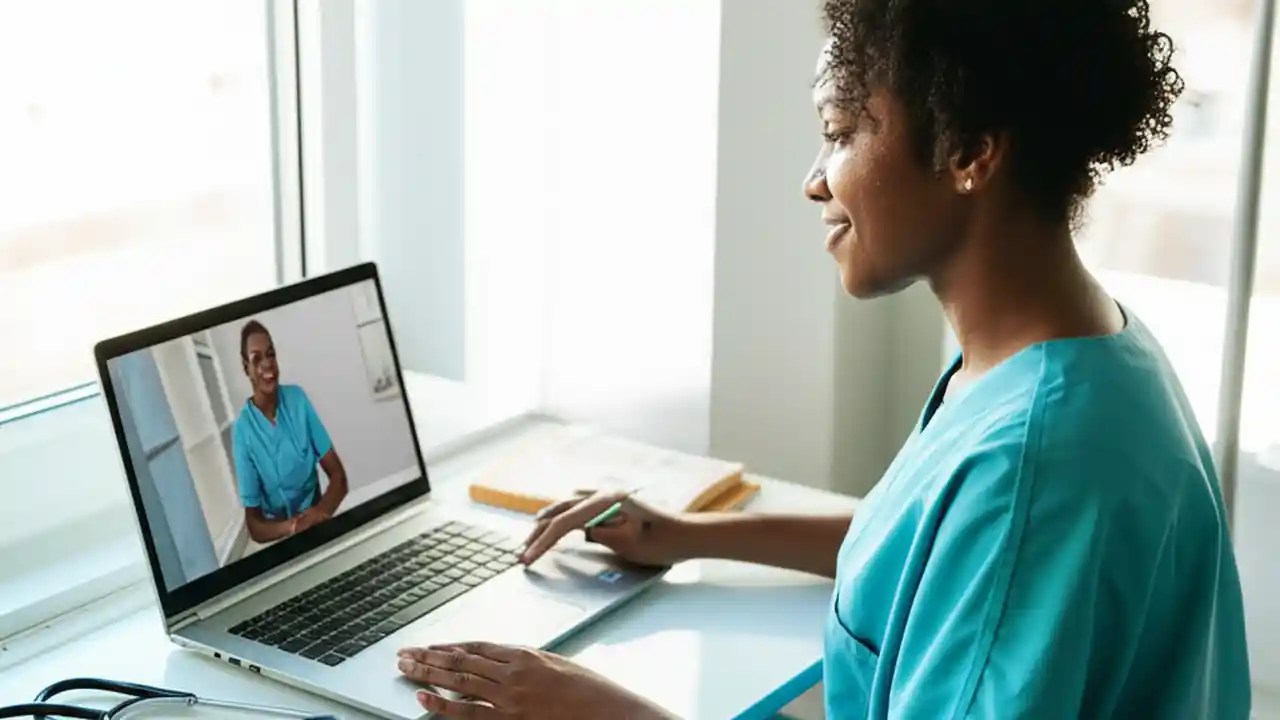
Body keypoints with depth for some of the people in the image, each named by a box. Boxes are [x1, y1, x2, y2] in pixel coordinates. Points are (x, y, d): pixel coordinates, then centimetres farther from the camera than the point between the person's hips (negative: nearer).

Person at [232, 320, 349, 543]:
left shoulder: (298, 399, -2)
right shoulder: (242, 430, -9)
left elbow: (339, 477, 0)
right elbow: (254, 525, -6)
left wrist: (320, 511, -19)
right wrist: (291, 526, -24)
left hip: (317, 522, 2)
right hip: (280, 538, -2)